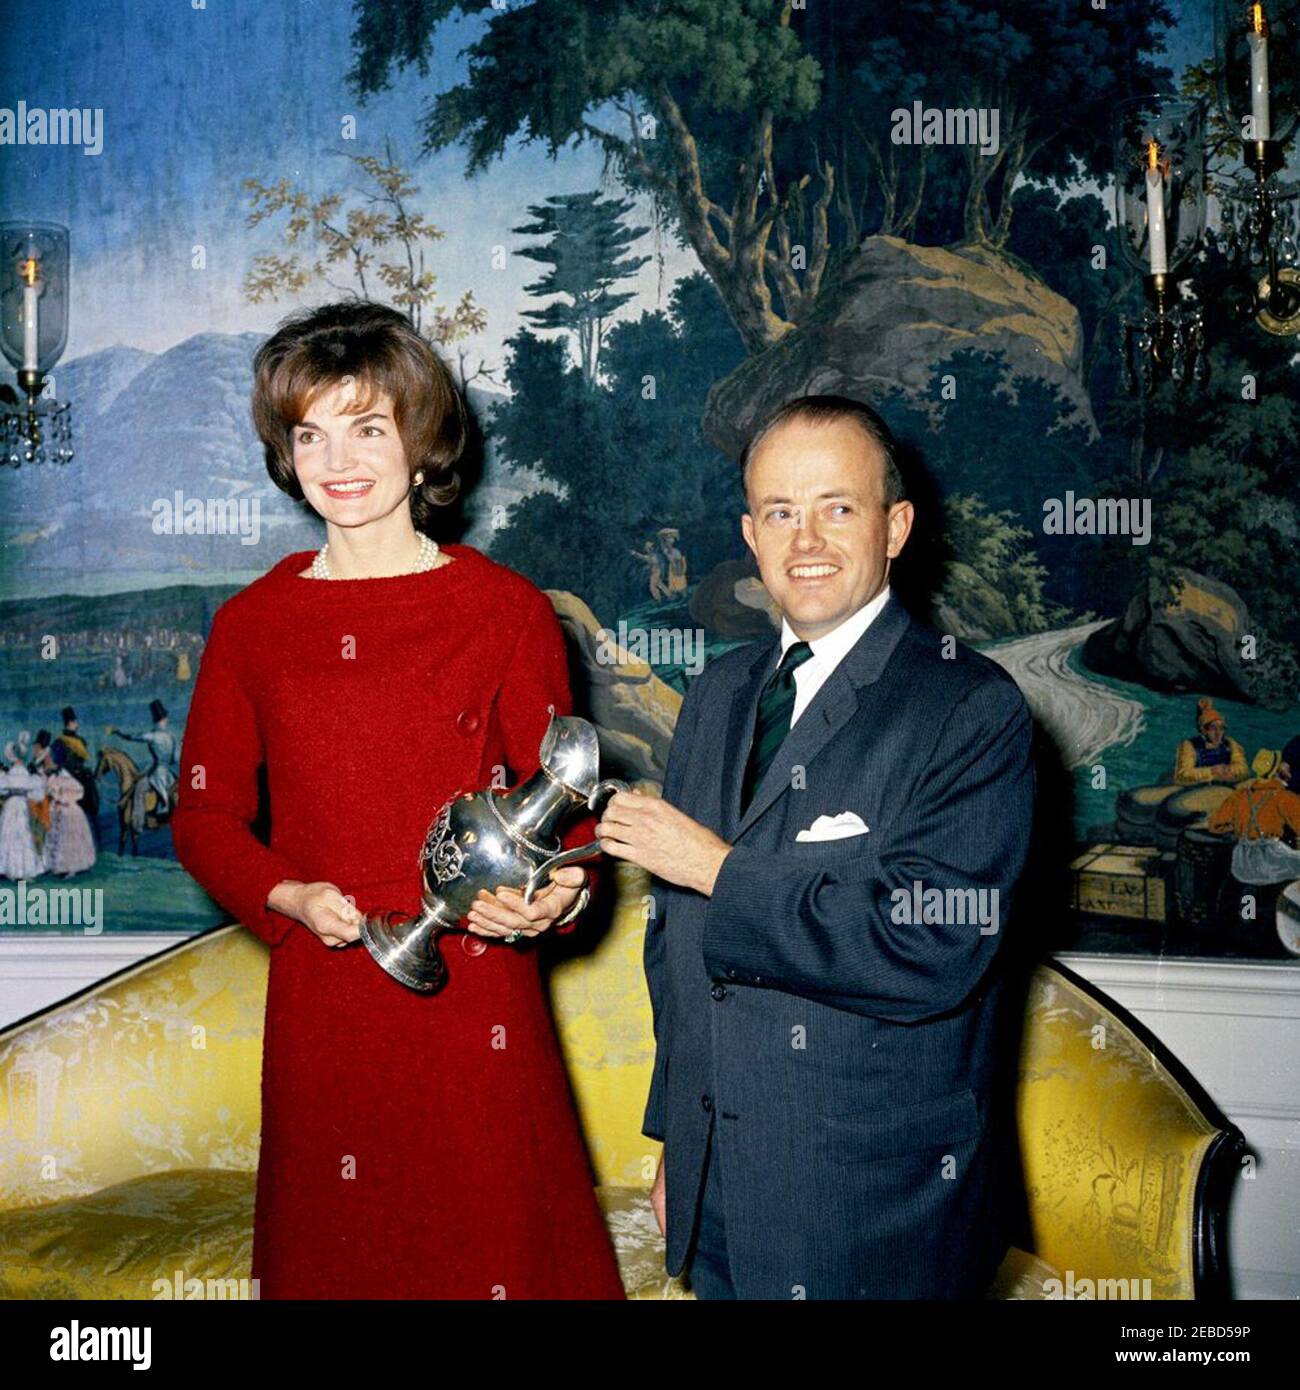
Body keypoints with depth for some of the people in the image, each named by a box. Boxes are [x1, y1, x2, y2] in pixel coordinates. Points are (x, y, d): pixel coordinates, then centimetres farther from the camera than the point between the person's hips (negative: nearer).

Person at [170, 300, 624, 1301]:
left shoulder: (507, 610, 0)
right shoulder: (252, 625, 6)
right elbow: (205, 814, 11)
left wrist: (555, 891, -17)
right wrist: (288, 895, -7)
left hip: (476, 1001, -2)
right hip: (321, 1005, 2)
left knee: (494, 1251, 4)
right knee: (332, 1256, 12)